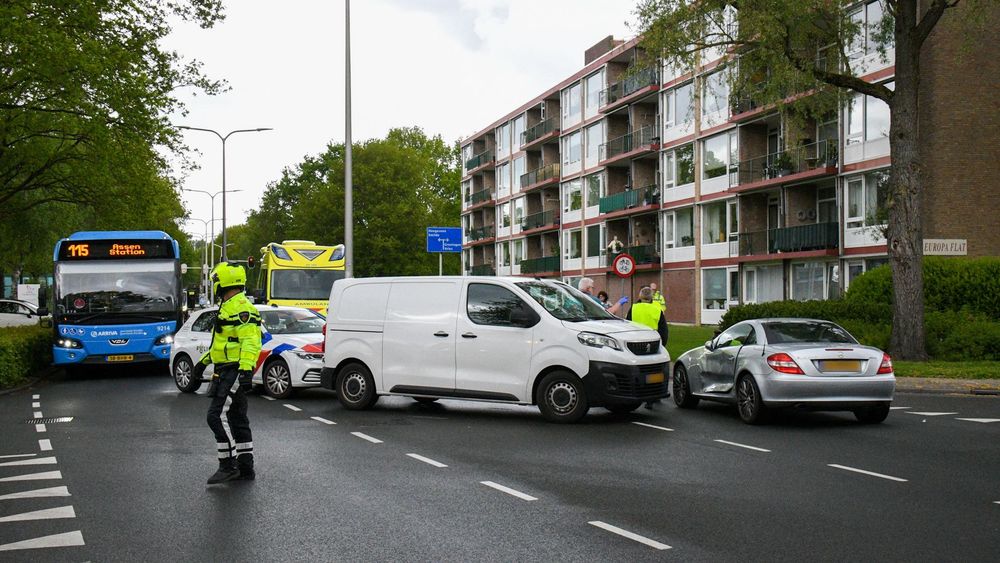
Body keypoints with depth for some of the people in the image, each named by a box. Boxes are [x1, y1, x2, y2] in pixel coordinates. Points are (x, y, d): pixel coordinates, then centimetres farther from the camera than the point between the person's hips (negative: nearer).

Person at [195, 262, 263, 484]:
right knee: (236, 419, 11)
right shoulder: (229, 307, 19)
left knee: (218, 416, -13)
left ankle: (228, 465, -9)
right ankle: (245, 468, 16)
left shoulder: (241, 308, -15)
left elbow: (250, 342, -24)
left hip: (234, 372, -11)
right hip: (227, 372, 11)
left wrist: (246, 369, -32)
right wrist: (204, 360, 32)